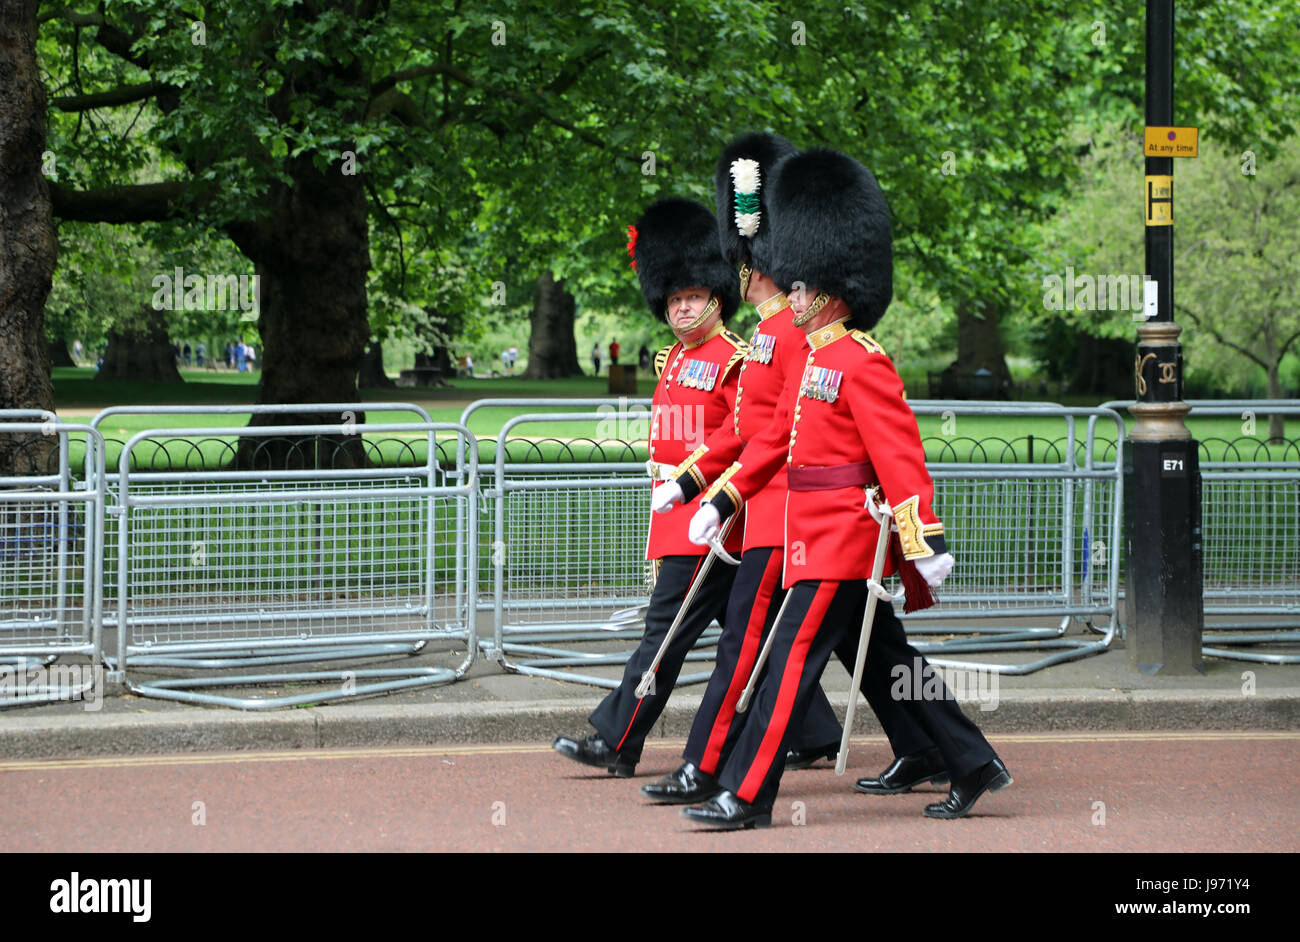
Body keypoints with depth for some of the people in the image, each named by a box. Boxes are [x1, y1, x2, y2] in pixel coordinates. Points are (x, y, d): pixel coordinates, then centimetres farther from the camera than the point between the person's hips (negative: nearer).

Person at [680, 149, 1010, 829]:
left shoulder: (861, 363, -15)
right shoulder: (812, 360, 15)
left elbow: (900, 455, -20)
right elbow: (776, 440, 21)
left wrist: (925, 544, -24)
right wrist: (720, 501, 18)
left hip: (839, 542, -10)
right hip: (821, 538, 10)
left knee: (791, 661, -9)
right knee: (886, 660, 14)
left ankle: (746, 796, -8)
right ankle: (971, 764, 20)